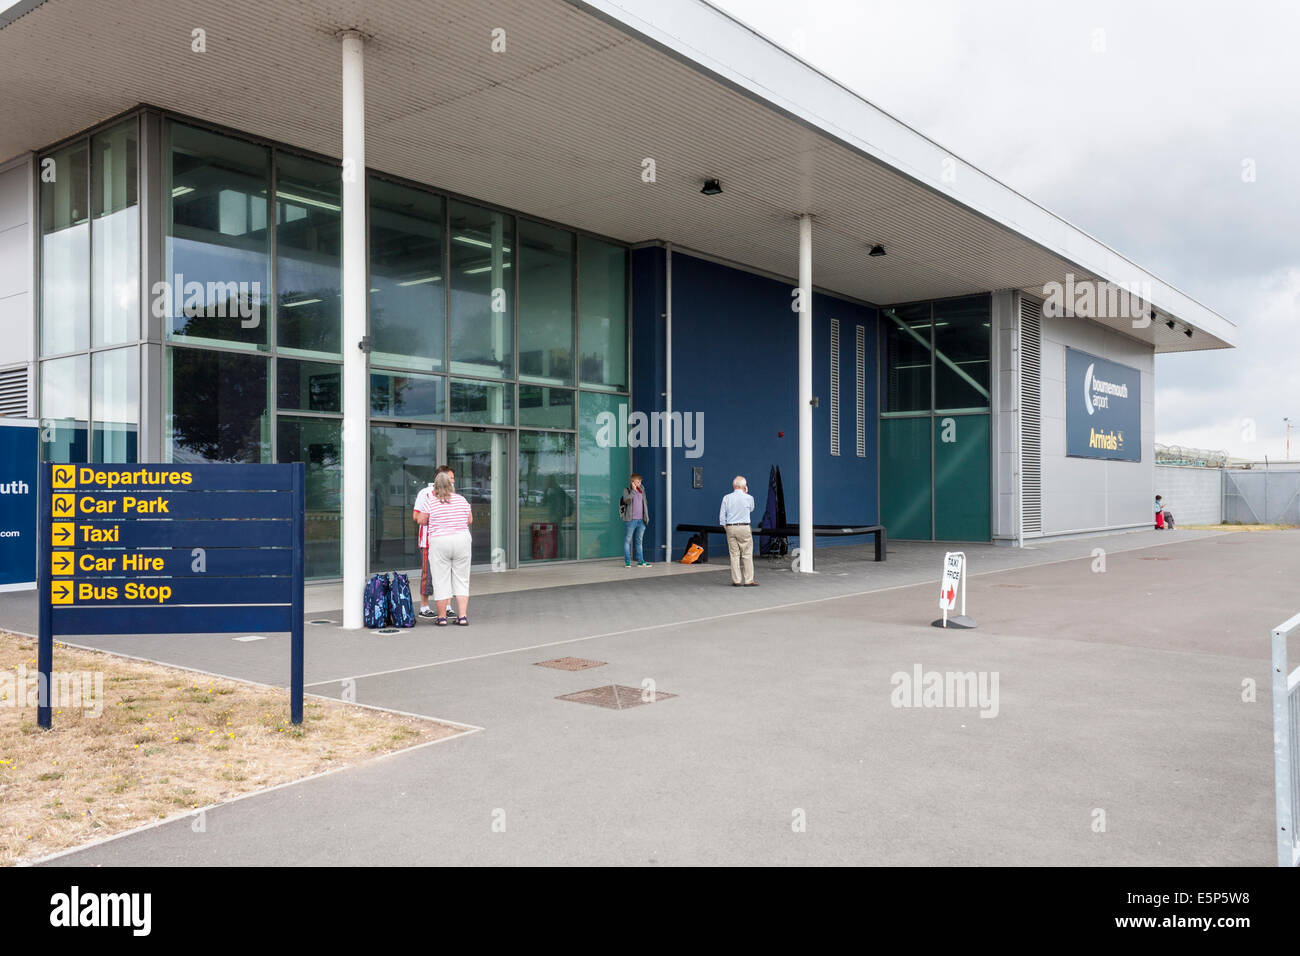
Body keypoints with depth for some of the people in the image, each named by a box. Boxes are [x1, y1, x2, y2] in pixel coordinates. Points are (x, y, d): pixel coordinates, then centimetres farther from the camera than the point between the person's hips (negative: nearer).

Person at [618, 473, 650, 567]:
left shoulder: (642, 491, 14)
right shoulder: (627, 490, -1)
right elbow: (627, 500, -20)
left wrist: (646, 517, 16)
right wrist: (633, 490, -18)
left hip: (641, 520, 5)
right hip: (630, 520, -5)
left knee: (639, 541, 9)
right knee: (627, 541, 0)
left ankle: (640, 561, 13)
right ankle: (627, 561, 4)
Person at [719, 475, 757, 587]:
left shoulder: (726, 498, 1)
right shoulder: (749, 498, -5)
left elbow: (722, 516, 3)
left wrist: (725, 528, 13)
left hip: (730, 528, 3)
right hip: (744, 528, -3)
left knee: (734, 555, 6)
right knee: (747, 555, 2)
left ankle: (736, 580, 7)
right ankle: (749, 580, 2)